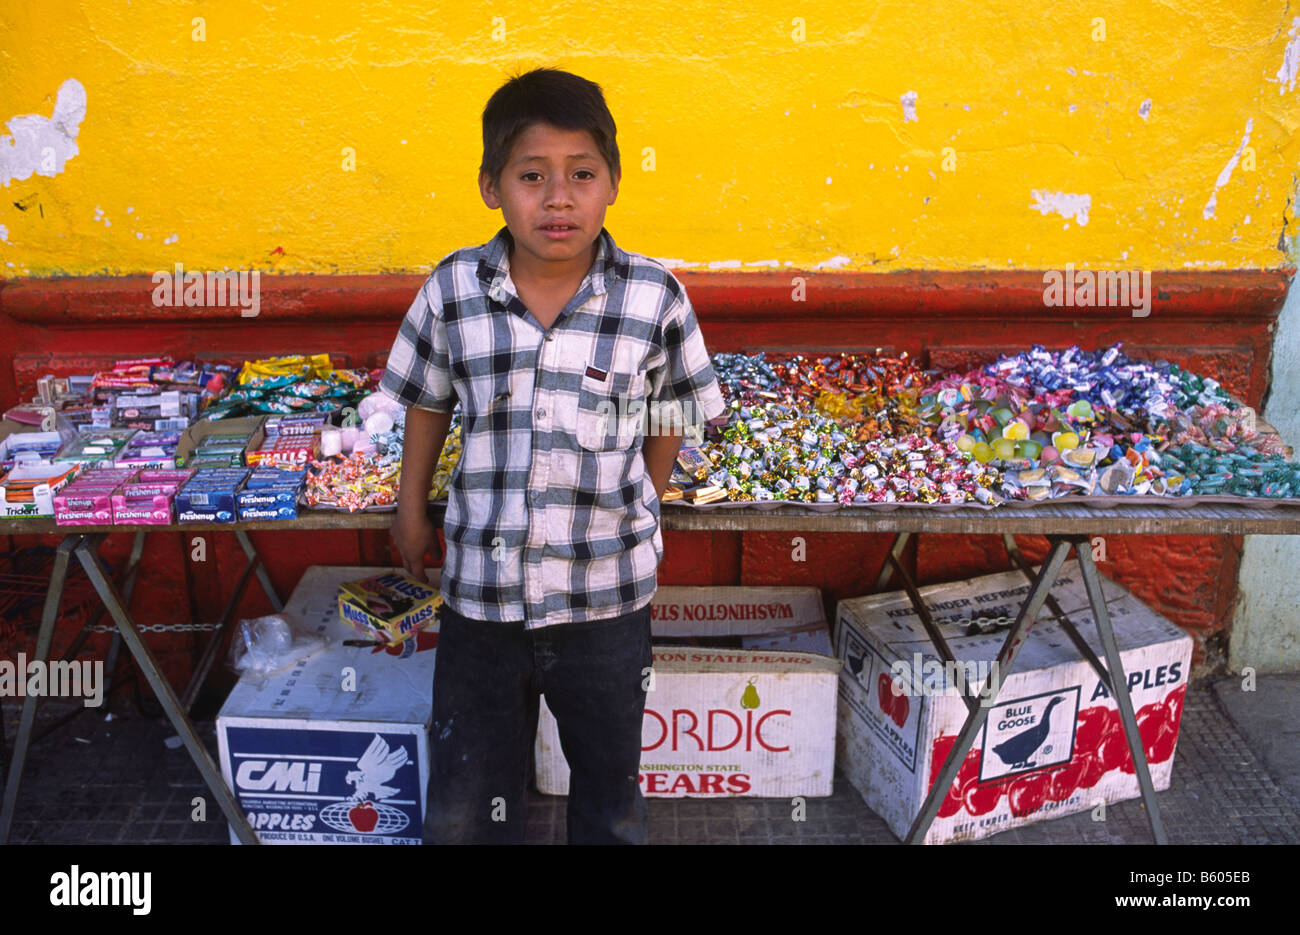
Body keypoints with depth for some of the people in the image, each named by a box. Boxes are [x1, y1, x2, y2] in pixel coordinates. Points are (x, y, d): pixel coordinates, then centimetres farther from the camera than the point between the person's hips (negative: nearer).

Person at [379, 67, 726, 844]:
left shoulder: (656, 299, -13)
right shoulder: (453, 291, -8)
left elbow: (667, 423, 1)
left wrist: (637, 520, 6)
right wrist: (412, 510, 16)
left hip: (607, 603, -1)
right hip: (480, 597, 2)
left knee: (613, 808, 21)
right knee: (462, 812, 19)